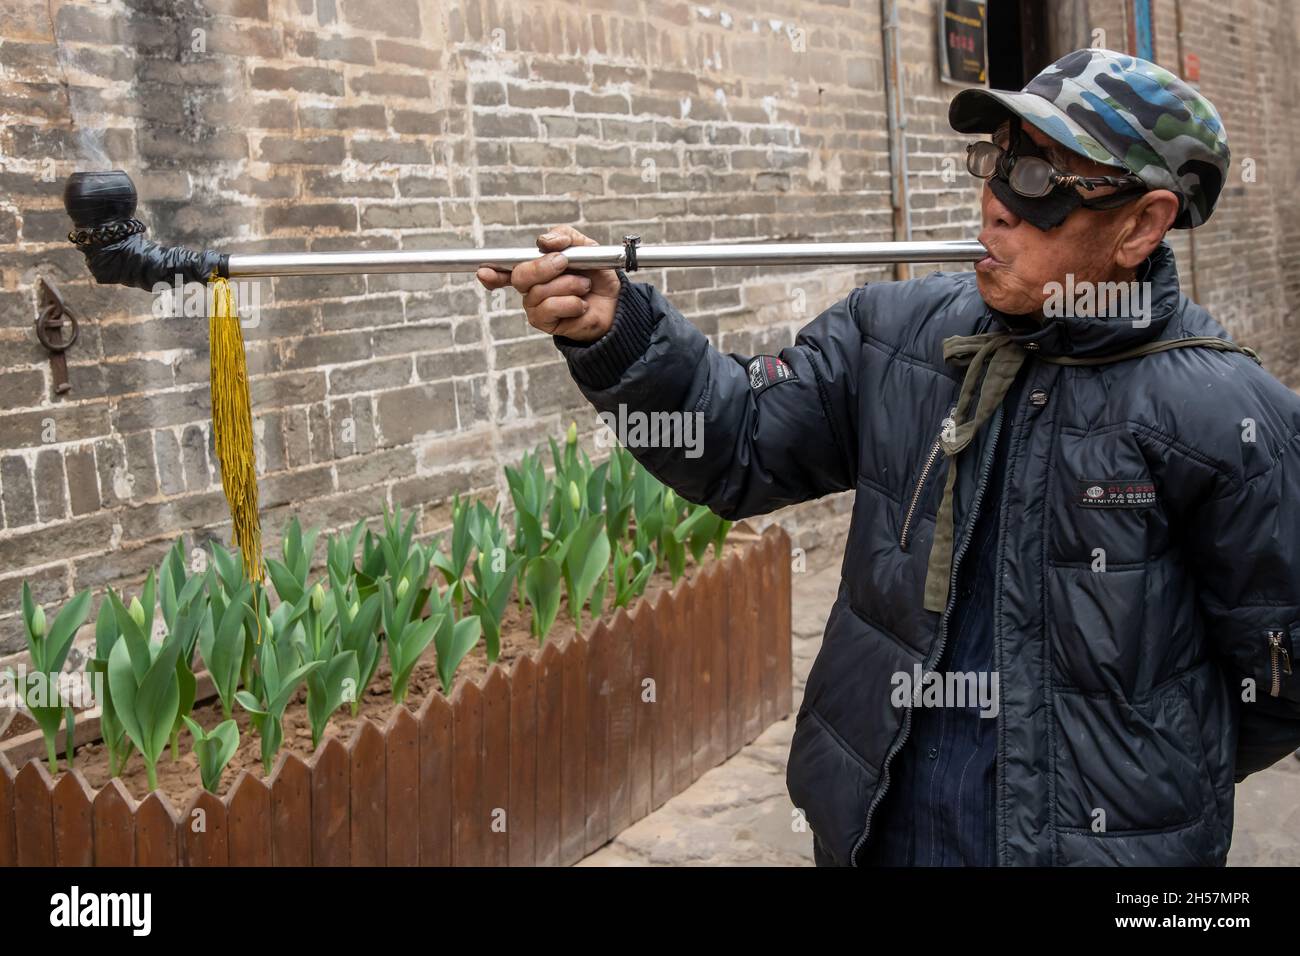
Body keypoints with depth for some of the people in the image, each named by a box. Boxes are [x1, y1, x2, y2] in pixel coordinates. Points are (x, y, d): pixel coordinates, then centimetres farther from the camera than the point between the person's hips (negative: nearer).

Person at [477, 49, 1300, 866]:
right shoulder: (901, 332, -3)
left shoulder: (1224, 416, -15)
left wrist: (1139, 793, 3)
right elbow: (744, 442, -1)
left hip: (1104, 843, -4)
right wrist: (617, 333, -16)